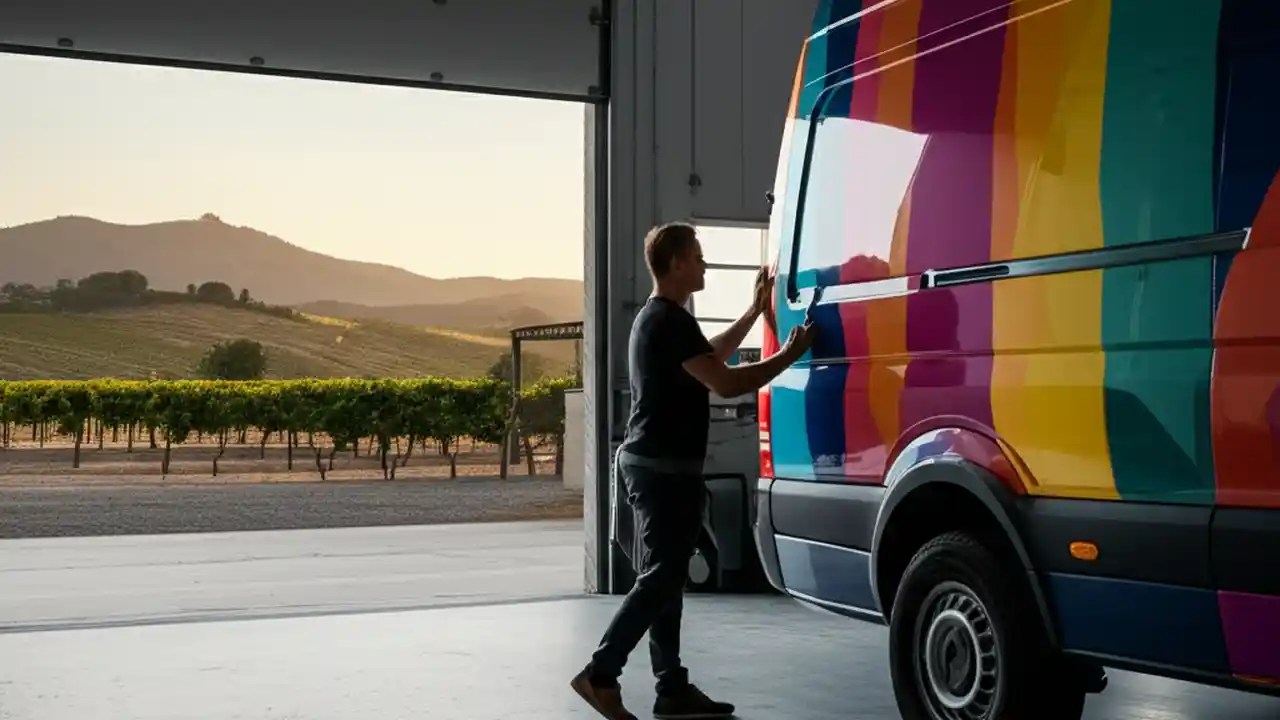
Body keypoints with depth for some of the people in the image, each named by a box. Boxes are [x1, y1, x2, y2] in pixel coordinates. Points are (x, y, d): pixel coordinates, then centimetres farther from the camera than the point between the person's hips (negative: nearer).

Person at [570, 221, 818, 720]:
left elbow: (711, 357, 30)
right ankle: (600, 673, -6)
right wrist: (789, 355, -15)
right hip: (665, 467, -11)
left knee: (663, 577, 10)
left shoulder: (654, 317, 17)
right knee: (660, 579, -8)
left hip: (651, 462, 11)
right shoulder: (672, 321, -16)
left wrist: (755, 312, 29)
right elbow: (725, 383, -22)